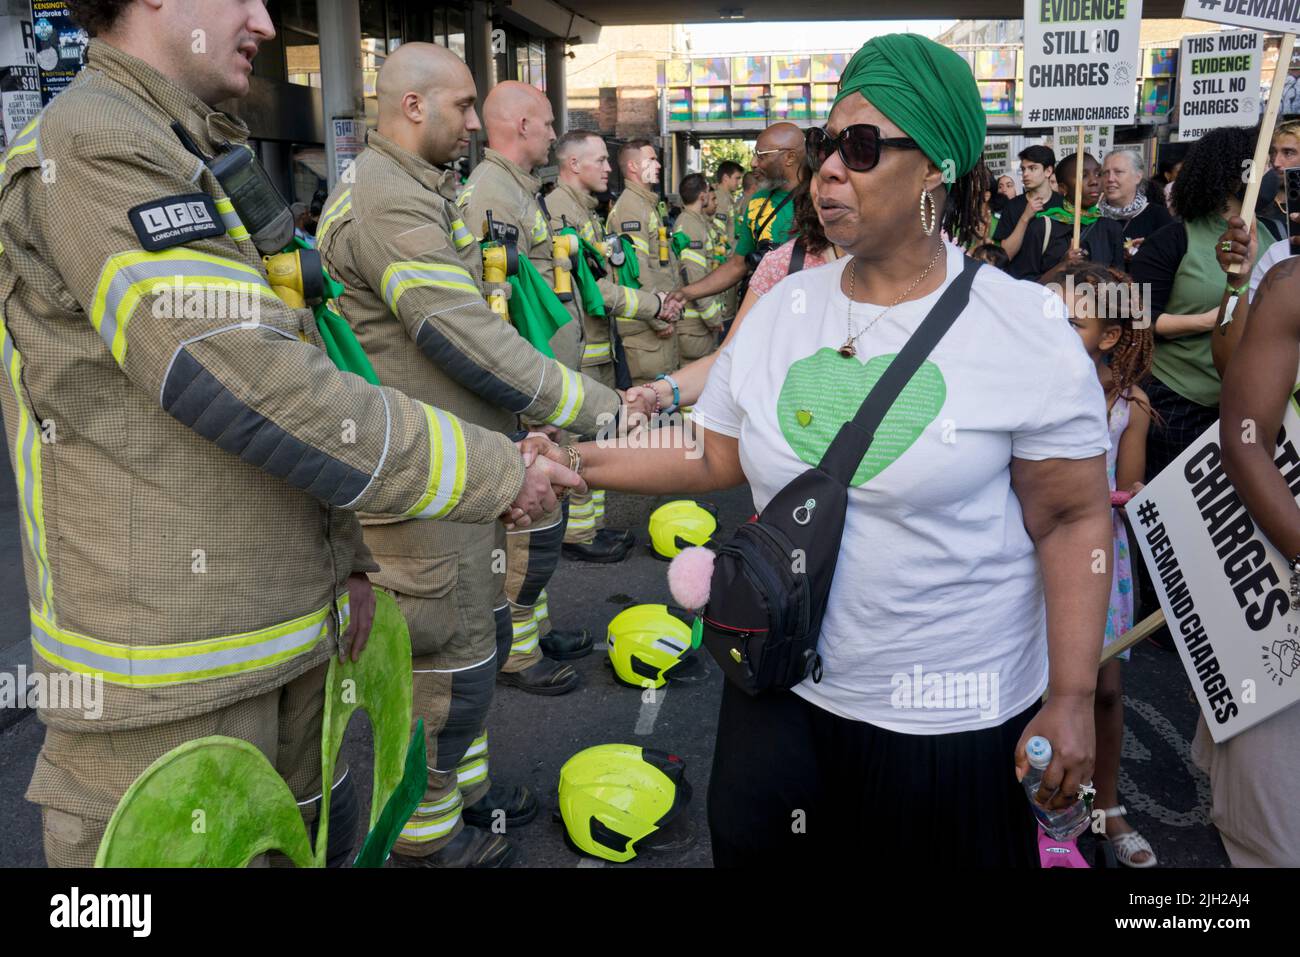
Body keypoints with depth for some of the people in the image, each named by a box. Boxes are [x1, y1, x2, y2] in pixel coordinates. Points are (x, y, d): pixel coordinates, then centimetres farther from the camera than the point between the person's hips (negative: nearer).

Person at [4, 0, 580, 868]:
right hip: (169, 675, -9)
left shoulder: (197, 169, 19)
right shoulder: (88, 147, -13)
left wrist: (343, 553, 14)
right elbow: (243, 383, -23)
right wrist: (496, 474, -17)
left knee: (314, 837, 17)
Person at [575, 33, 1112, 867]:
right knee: (753, 845, 18)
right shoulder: (781, 308, 1)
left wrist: (1072, 698, -11)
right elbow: (713, 456, 5)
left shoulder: (1025, 325, -11)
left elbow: (1074, 520, -10)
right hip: (784, 691, 4)